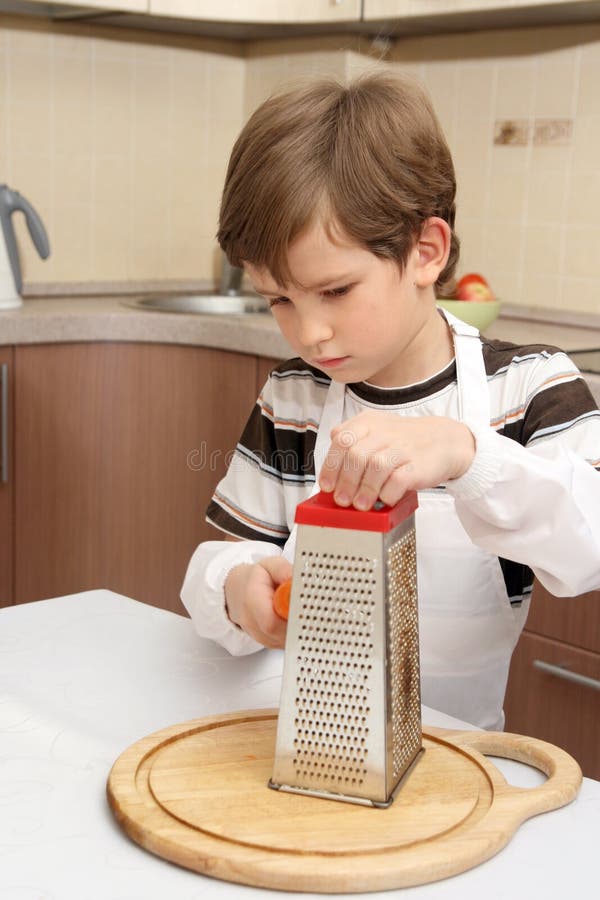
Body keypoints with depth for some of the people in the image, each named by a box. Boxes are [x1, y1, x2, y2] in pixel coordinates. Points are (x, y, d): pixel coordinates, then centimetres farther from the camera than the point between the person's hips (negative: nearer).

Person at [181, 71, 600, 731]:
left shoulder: (529, 388, -4)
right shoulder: (288, 400, 4)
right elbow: (220, 560, 5)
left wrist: (465, 453, -33)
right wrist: (238, 591, -18)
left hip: (456, 741, -3)